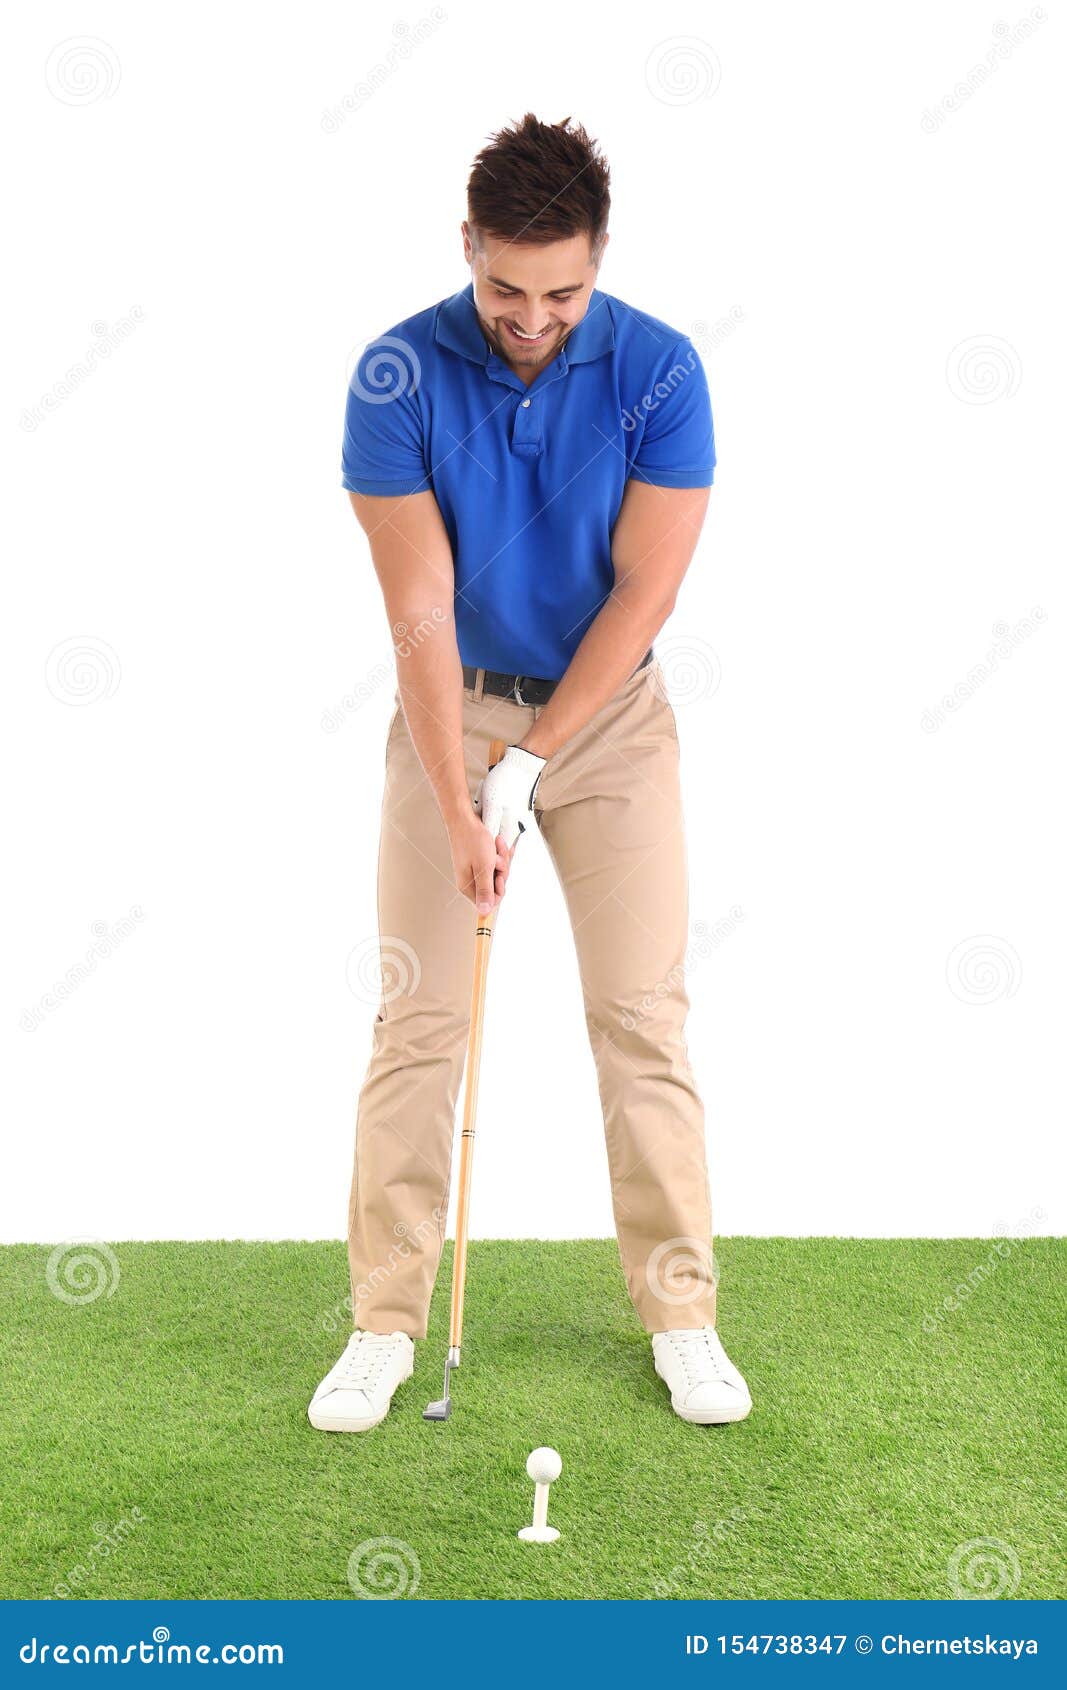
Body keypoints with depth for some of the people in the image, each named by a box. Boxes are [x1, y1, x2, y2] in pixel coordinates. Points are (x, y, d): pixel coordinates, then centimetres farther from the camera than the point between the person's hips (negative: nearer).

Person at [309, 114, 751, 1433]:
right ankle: (387, 1320, 10)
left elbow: (644, 592, -13)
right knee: (417, 1016, -1)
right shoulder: (397, 376, -13)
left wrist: (529, 762, -15)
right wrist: (460, 810, -20)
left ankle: (681, 1313, 12)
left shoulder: (660, 372, -13)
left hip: (611, 714, 0)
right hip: (451, 711, 0)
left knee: (644, 1015, -1)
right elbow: (420, 607, -16)